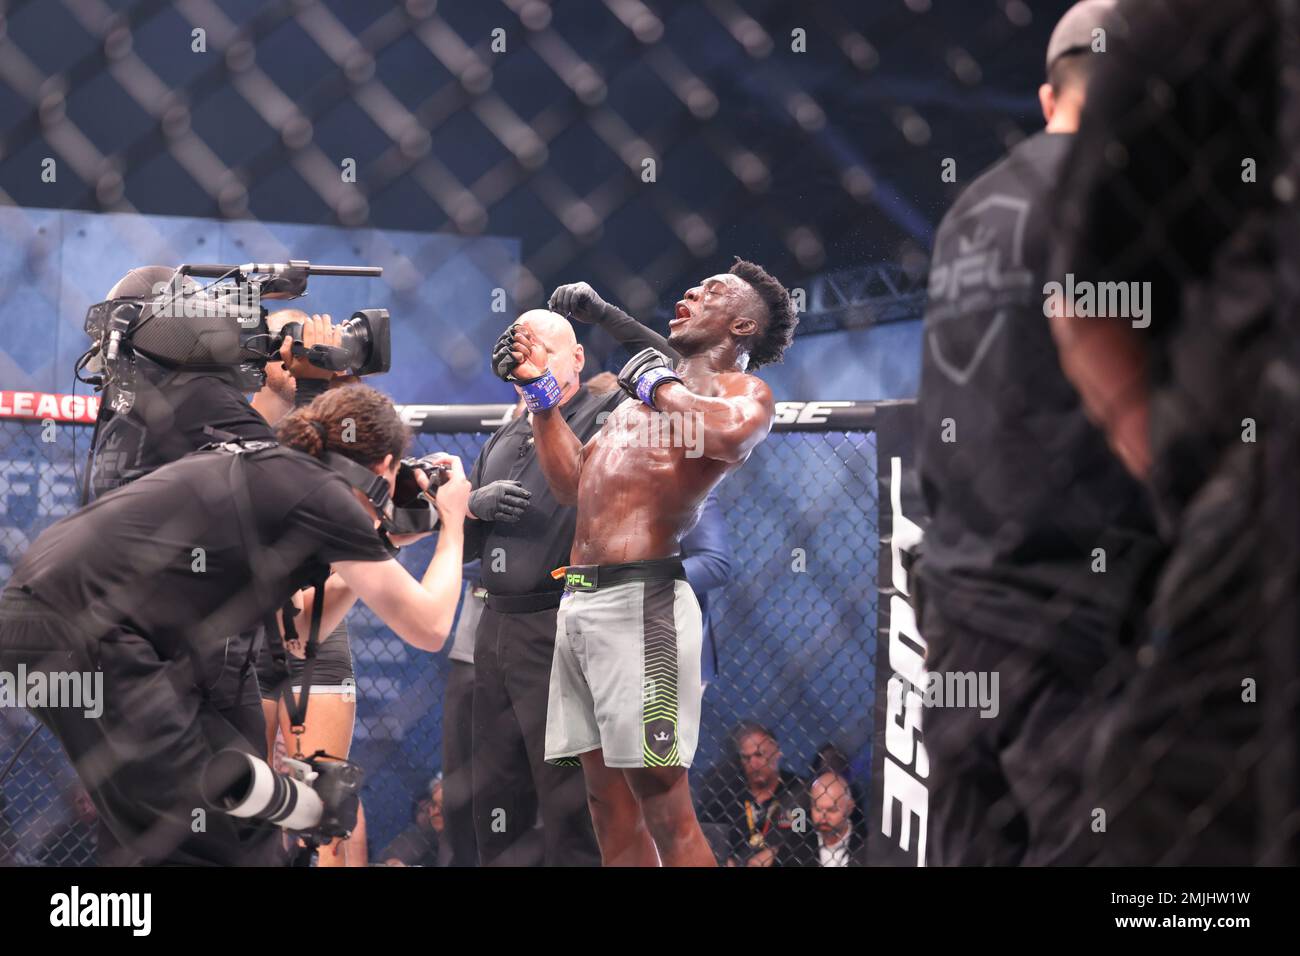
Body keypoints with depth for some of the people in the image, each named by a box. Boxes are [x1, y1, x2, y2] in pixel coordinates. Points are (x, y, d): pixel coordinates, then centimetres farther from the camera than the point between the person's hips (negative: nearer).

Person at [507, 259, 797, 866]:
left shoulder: (744, 392, 1)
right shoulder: (647, 388, 26)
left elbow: (730, 434, -25)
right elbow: (572, 482, 29)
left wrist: (660, 386, -9)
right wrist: (540, 389, 24)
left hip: (638, 600, -8)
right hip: (578, 600, 8)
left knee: (662, 802, -11)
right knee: (608, 801, 8)